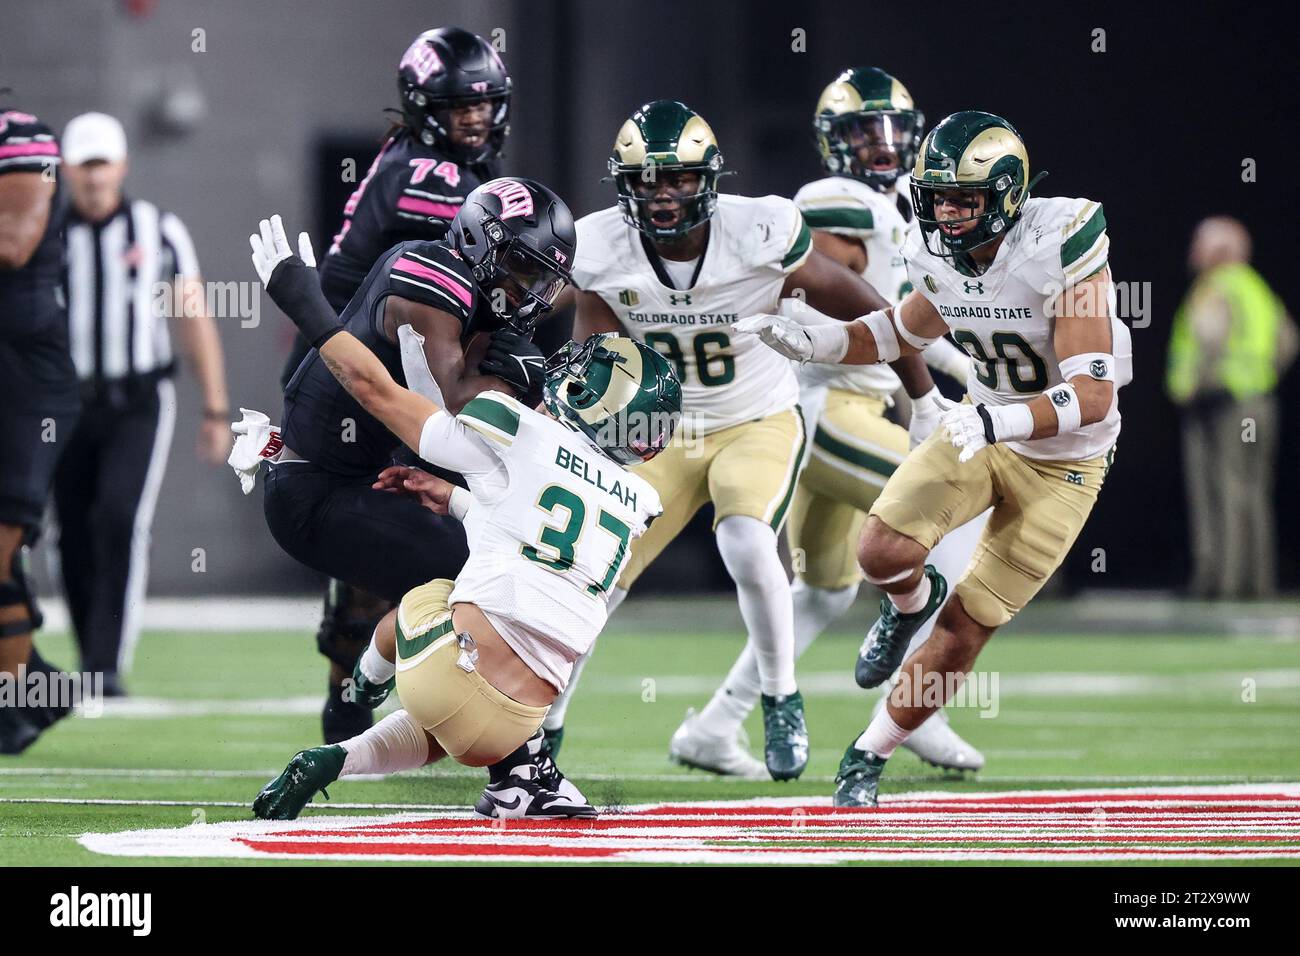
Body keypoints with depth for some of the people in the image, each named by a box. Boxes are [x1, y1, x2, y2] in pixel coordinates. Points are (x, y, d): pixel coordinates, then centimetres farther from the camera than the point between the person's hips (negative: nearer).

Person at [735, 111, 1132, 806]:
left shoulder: (1058, 249, -29)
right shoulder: (943, 259, -10)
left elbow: (1093, 395, -32)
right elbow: (901, 332, 13)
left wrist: (999, 421, -47)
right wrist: (808, 343, -4)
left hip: (1062, 460, -4)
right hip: (981, 426, 5)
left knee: (963, 632, -3)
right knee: (883, 553, -18)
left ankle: (870, 753, 17)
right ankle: (915, 601, 19)